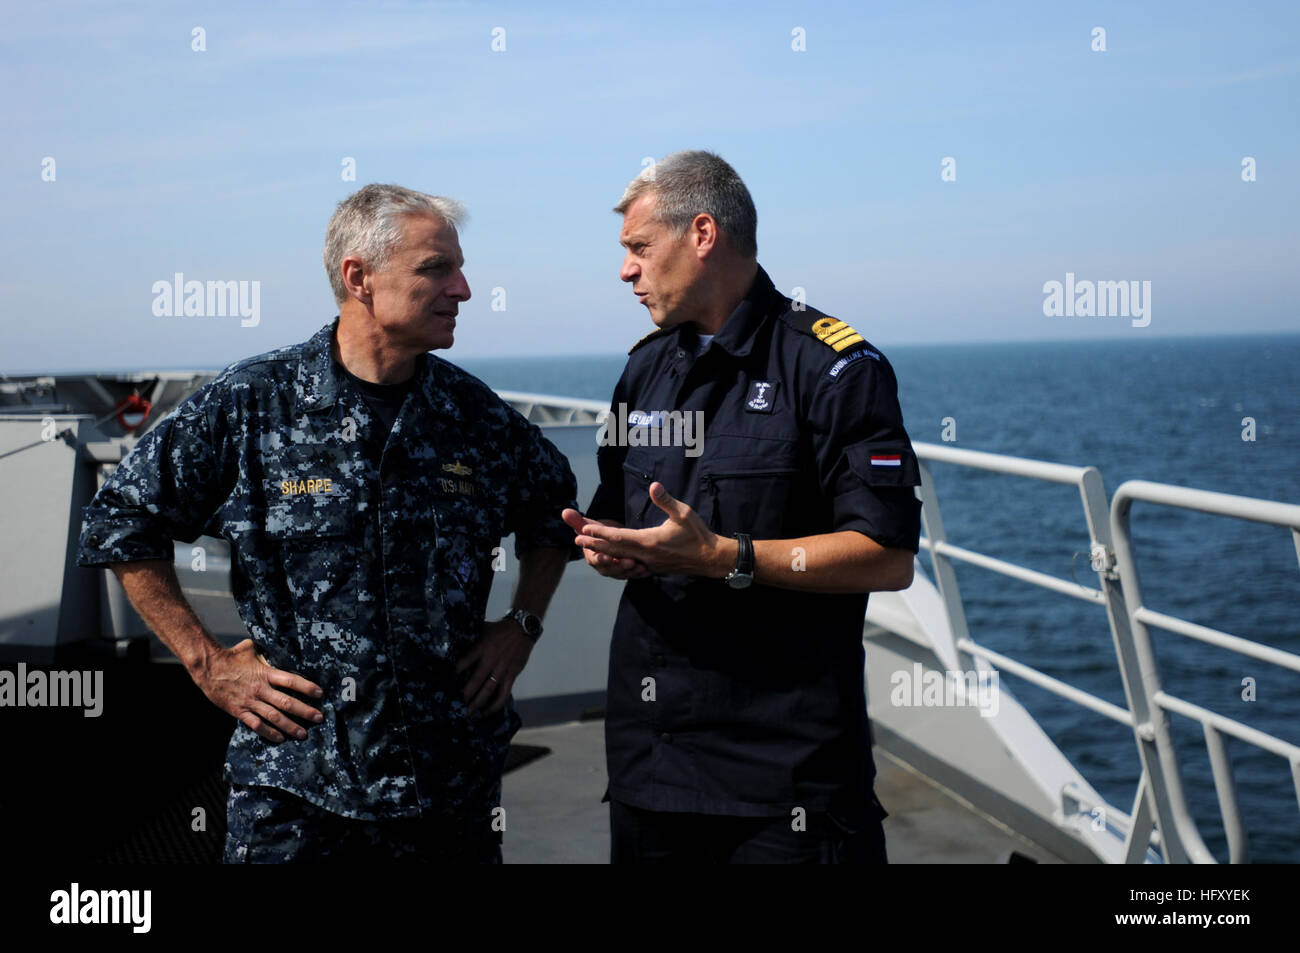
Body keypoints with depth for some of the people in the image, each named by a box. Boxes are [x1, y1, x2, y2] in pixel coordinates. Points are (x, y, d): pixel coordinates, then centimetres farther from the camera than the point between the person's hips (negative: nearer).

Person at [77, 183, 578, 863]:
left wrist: (521, 626, 8)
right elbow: (122, 519, 1)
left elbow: (553, 508, 19)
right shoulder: (250, 403, -8)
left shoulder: (476, 415, 1)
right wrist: (206, 662, -2)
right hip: (294, 779, -2)